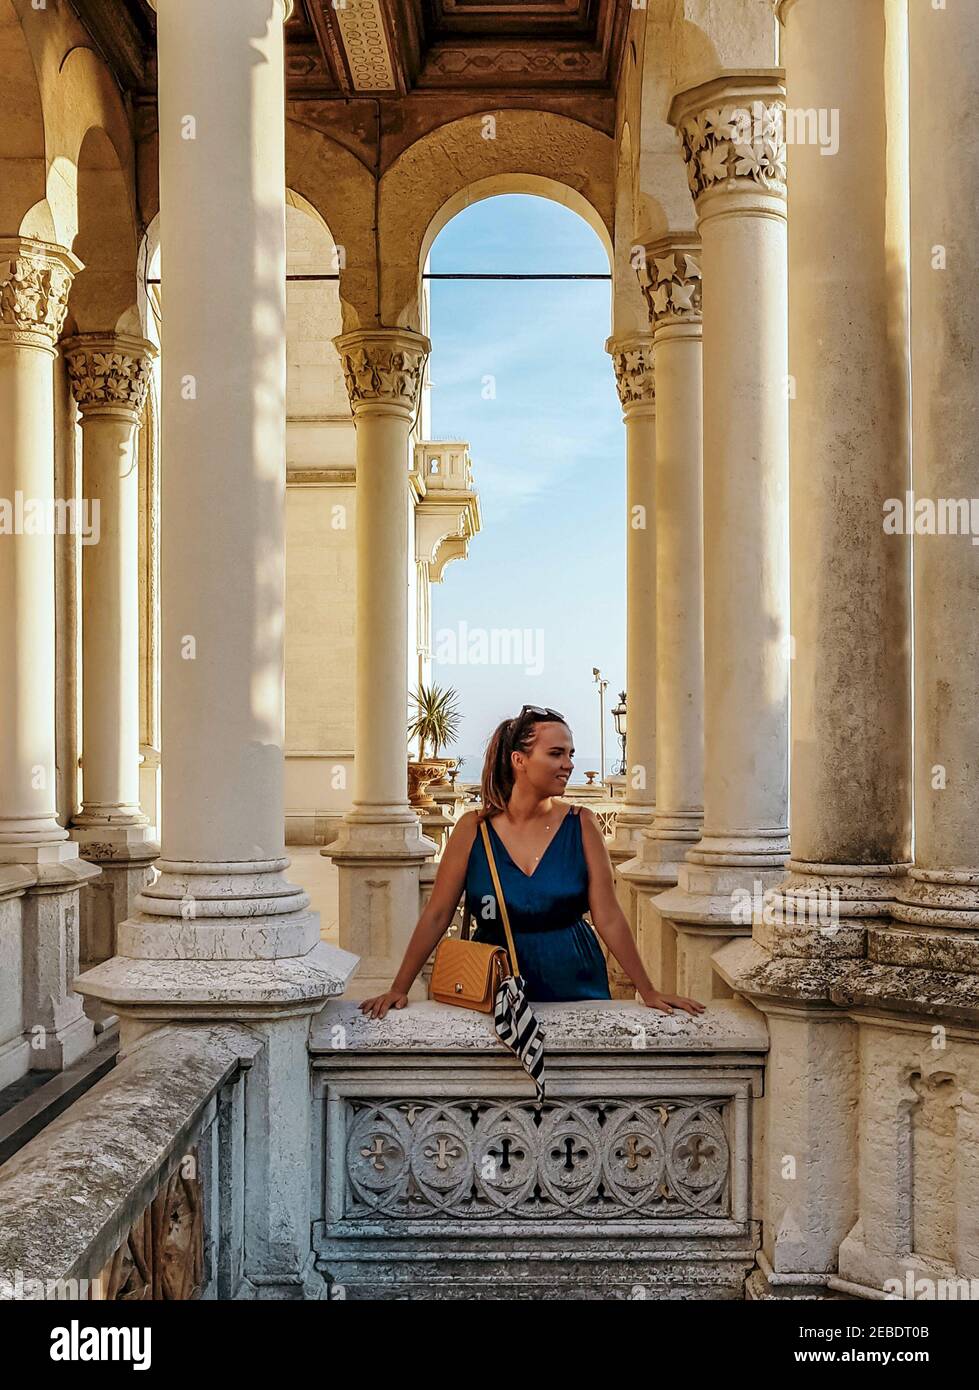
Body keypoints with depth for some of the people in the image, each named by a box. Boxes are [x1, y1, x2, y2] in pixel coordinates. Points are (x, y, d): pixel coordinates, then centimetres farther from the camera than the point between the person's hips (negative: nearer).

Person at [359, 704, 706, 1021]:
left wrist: (648, 991, -7)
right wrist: (398, 989, -6)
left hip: (575, 988, 0)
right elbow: (436, 916, -3)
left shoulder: (581, 824, -5)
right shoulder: (474, 828, -6)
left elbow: (608, 917, -5)